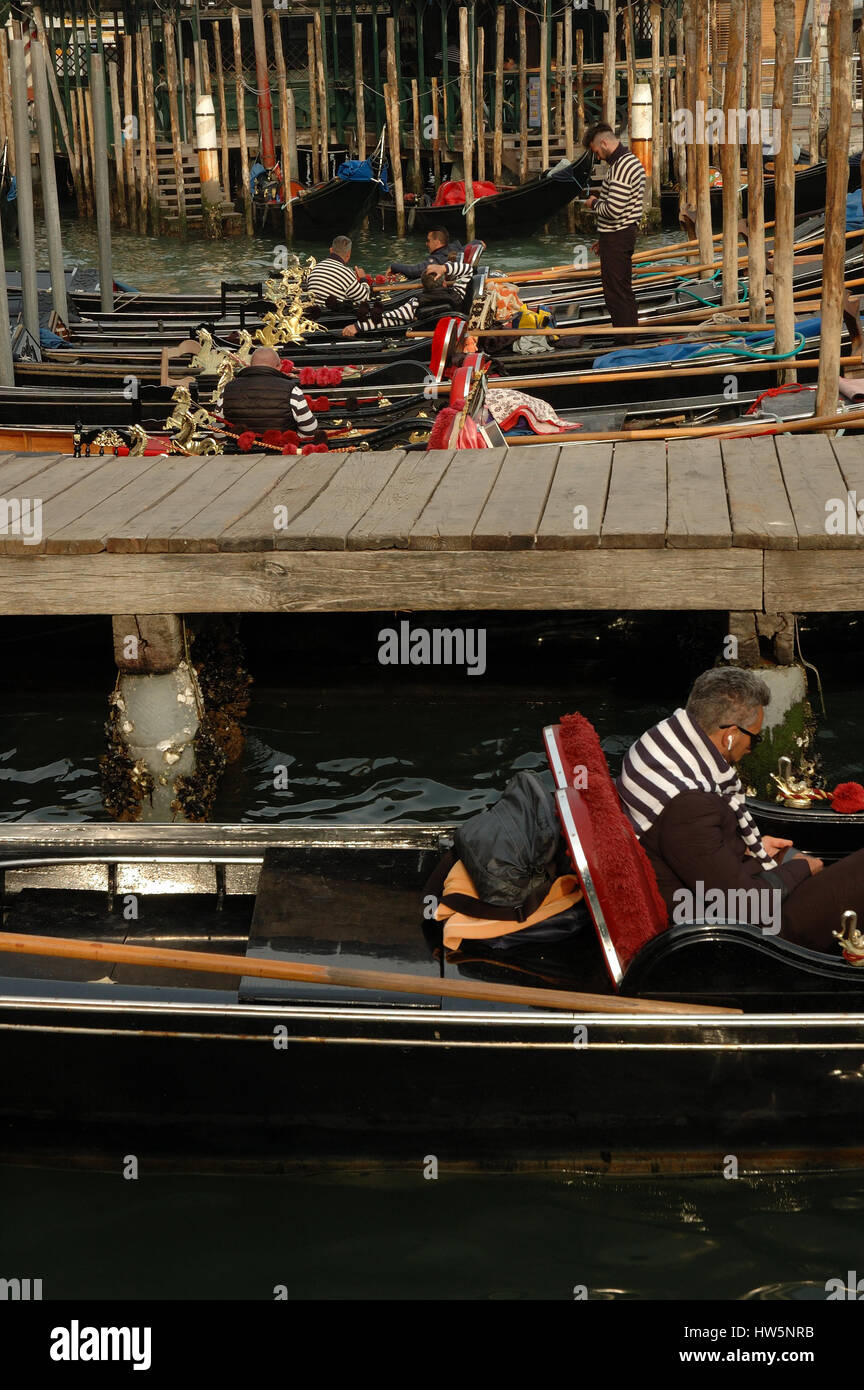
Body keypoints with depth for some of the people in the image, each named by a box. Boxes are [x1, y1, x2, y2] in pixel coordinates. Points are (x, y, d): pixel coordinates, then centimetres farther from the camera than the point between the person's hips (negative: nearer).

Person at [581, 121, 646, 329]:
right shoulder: (630, 160, 15)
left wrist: (594, 203, -6)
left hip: (616, 239, -11)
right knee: (625, 293, 16)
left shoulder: (621, 166, -19)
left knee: (616, 295, -6)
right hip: (626, 234, 11)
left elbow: (613, 210, -27)